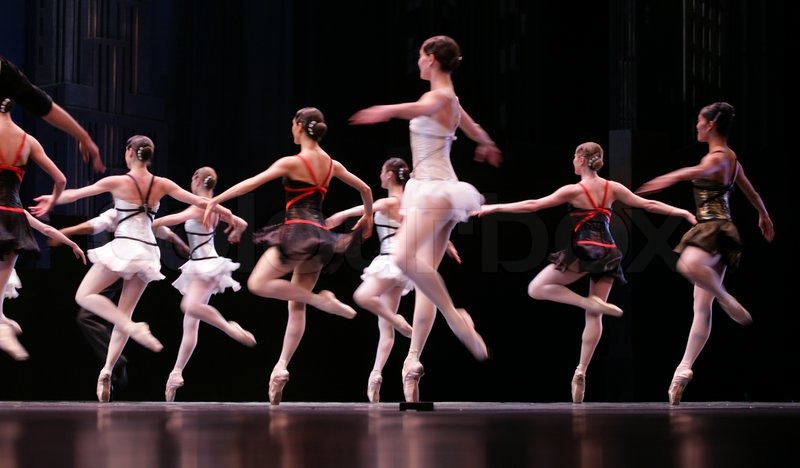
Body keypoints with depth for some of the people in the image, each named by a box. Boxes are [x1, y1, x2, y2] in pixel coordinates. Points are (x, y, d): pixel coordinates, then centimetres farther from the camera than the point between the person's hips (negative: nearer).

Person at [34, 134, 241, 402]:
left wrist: (51, 198, 23)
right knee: (124, 312, 12)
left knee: (85, 295, 4)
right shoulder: (161, 185, 5)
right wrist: (226, 212, 22)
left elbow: (75, 194, 6)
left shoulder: (117, 182, -5)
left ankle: (133, 327, -16)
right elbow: (198, 201, 8)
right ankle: (107, 369, 2)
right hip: (148, 252, 5)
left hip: (123, 248, -5)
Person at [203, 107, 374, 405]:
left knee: (258, 283, -8)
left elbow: (251, 183, -10)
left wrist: (215, 200, -4)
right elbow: (365, 189, 18)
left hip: (297, 232, -8)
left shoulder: (292, 162, -8)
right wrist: (367, 218, 34)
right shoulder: (331, 164, 10)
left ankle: (321, 300, -14)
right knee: (296, 306, 10)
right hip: (320, 237, 8)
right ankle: (281, 367, 4)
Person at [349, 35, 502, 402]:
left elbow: (423, 108, -37)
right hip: (429, 189, 10)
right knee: (425, 273, 6)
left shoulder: (439, 96, -11)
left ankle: (455, 318, -19)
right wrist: (487, 147, 60)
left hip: (435, 190, -10)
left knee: (405, 257, -28)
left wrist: (388, 110, -57)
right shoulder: (450, 100, 17)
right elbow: (478, 133, 36)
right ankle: (413, 360, 5)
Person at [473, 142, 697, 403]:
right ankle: (581, 371, 3)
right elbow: (648, 205, 11)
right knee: (593, 317, 7)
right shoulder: (612, 188, 8)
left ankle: (590, 303, -10)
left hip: (583, 252, -6)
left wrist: (495, 208, 3)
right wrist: (684, 213, 22)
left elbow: (533, 205, -3)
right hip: (607, 253, 6)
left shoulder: (573, 191, -5)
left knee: (536, 289, 4)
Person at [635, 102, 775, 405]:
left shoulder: (716, 157, -10)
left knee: (688, 264, -40)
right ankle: (684, 370, 4)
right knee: (702, 307, 5)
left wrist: (669, 178, -51)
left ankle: (728, 302, -25)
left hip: (714, 229, -10)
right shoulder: (731, 158, 19)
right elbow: (752, 193, 33)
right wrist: (764, 217, 51)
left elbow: (699, 171, -35)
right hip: (713, 230, 10)